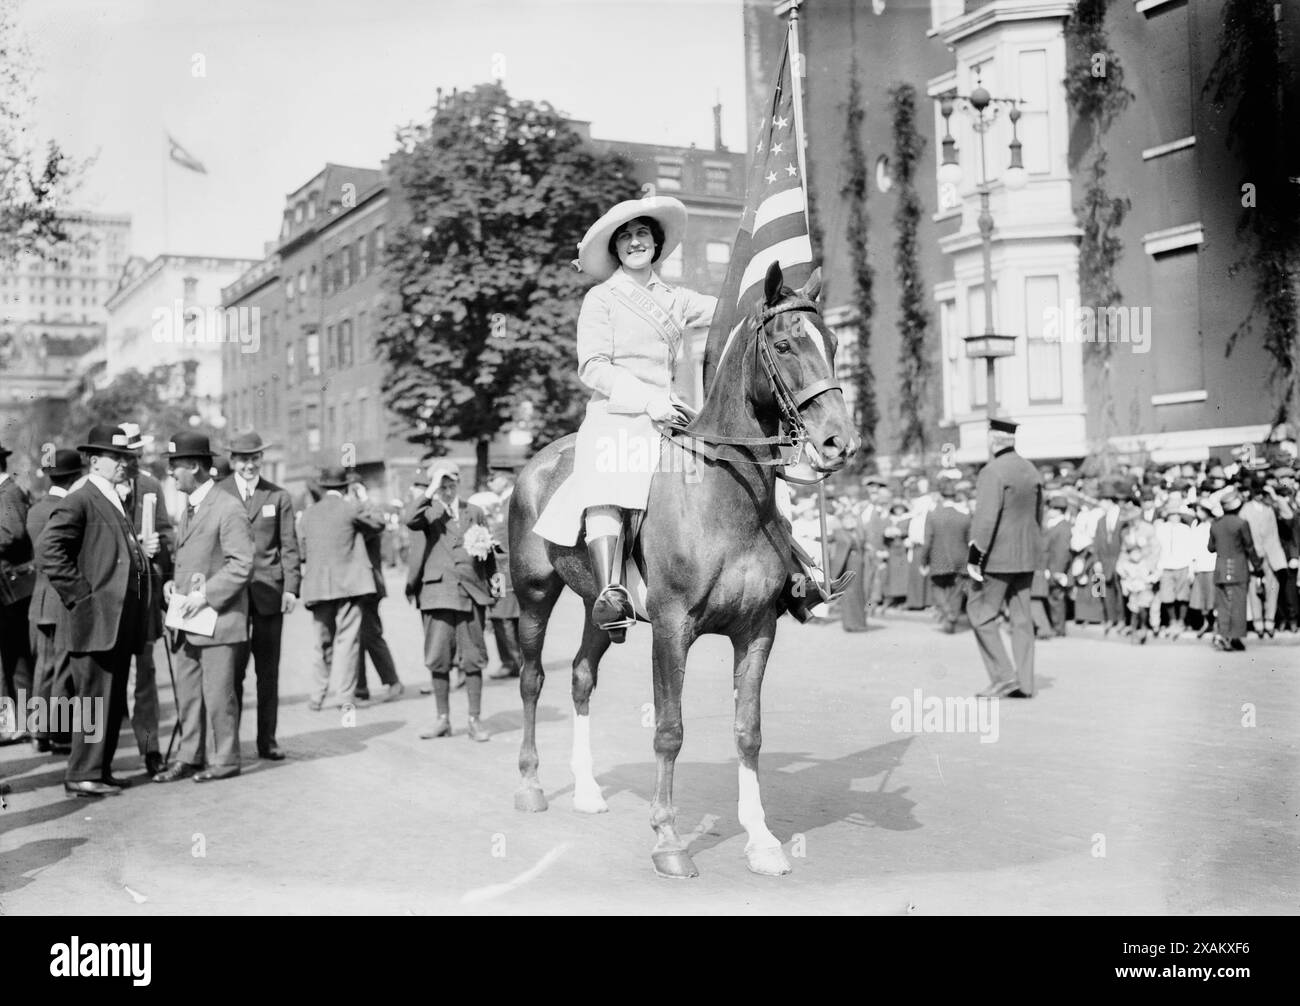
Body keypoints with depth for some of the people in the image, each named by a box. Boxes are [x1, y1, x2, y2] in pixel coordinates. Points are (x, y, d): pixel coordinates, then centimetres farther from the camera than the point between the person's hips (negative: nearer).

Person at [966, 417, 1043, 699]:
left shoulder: (993, 471, -15)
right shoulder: (1031, 471, 11)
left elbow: (985, 518, -21)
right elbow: (1039, 515, 18)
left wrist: (974, 556, -18)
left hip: (998, 556, -8)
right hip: (1026, 557, 8)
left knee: (981, 613, 1)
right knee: (1021, 617, 9)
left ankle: (1003, 674, -4)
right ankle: (1024, 683, 10)